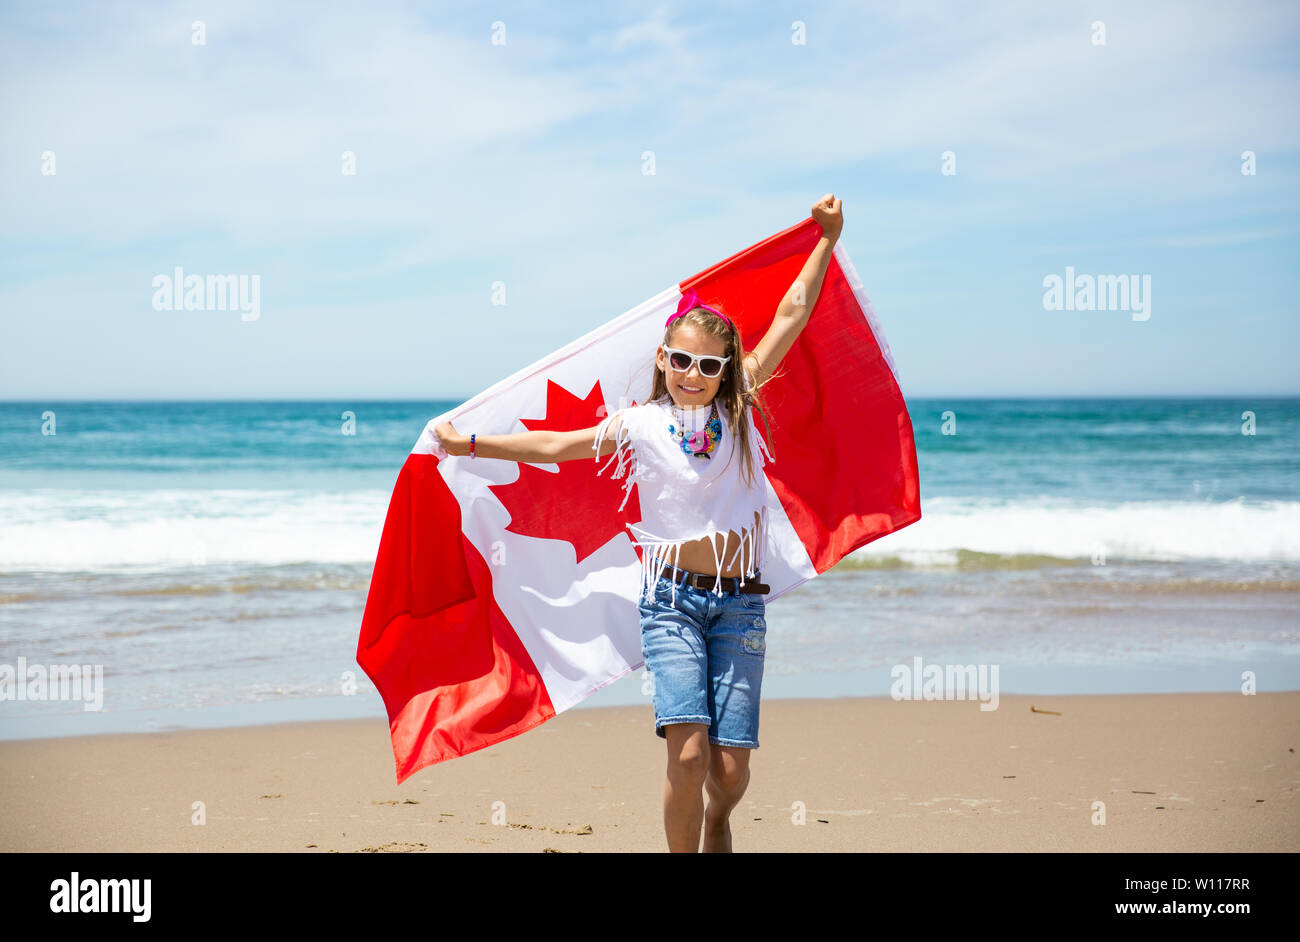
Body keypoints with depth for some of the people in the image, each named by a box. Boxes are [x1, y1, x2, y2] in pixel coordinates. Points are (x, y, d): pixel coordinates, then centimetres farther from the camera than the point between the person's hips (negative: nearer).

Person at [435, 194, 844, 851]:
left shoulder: (738, 408, 7)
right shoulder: (640, 426, 4)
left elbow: (792, 314, 8)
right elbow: (556, 446, 8)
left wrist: (827, 239, 7)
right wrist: (469, 444, 7)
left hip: (739, 600, 2)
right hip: (672, 598, -1)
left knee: (730, 772, -2)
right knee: (689, 753, -17)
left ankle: (715, 831, 30)